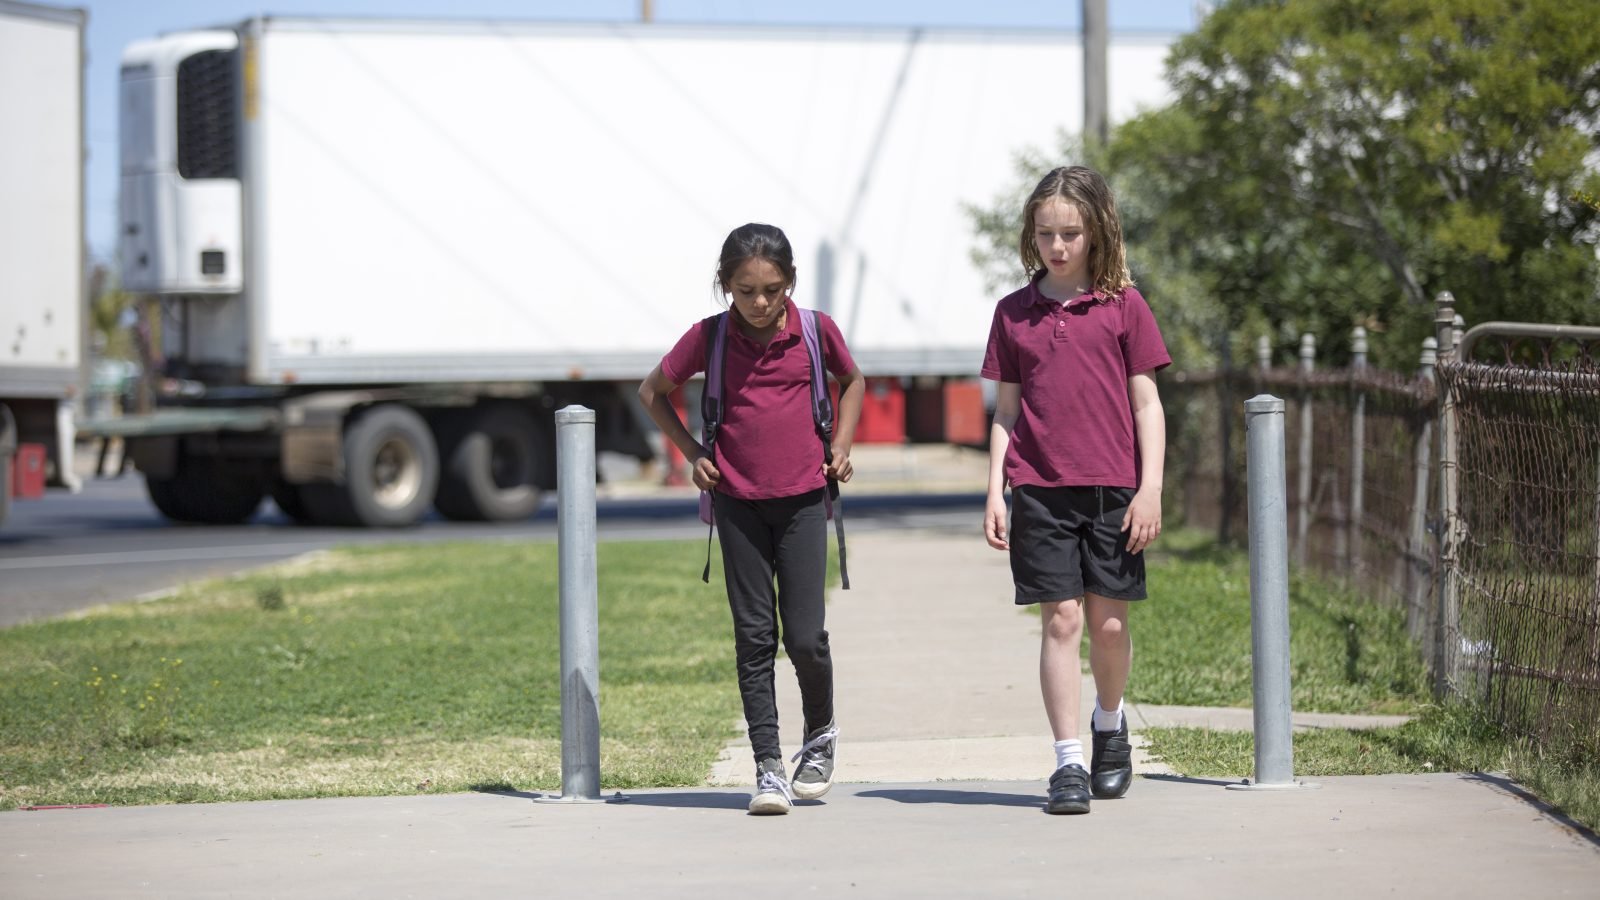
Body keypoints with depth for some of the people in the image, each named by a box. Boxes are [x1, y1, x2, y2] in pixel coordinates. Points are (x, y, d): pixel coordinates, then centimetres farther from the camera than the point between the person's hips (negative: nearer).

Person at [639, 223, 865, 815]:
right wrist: (691, 452, 5)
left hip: (802, 498, 0)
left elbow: (852, 381, 19)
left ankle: (821, 734, 21)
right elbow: (653, 391, 13)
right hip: (737, 500, 0)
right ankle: (768, 766, 3)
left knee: (805, 635, -6)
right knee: (754, 636, 0)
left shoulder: (816, 331, -2)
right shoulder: (708, 338, -3)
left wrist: (840, 446, 7)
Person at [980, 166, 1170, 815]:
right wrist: (995, 491, 4)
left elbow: (1146, 403, 3)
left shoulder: (1122, 307, 3)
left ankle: (1110, 724, 29)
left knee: (1108, 623, 1)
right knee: (1060, 620, -5)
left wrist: (1150, 490, -4)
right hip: (1040, 488, 1)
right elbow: (1006, 411, 11)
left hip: (1113, 487, -1)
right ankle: (1068, 762, -2)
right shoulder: (1014, 313, 9)